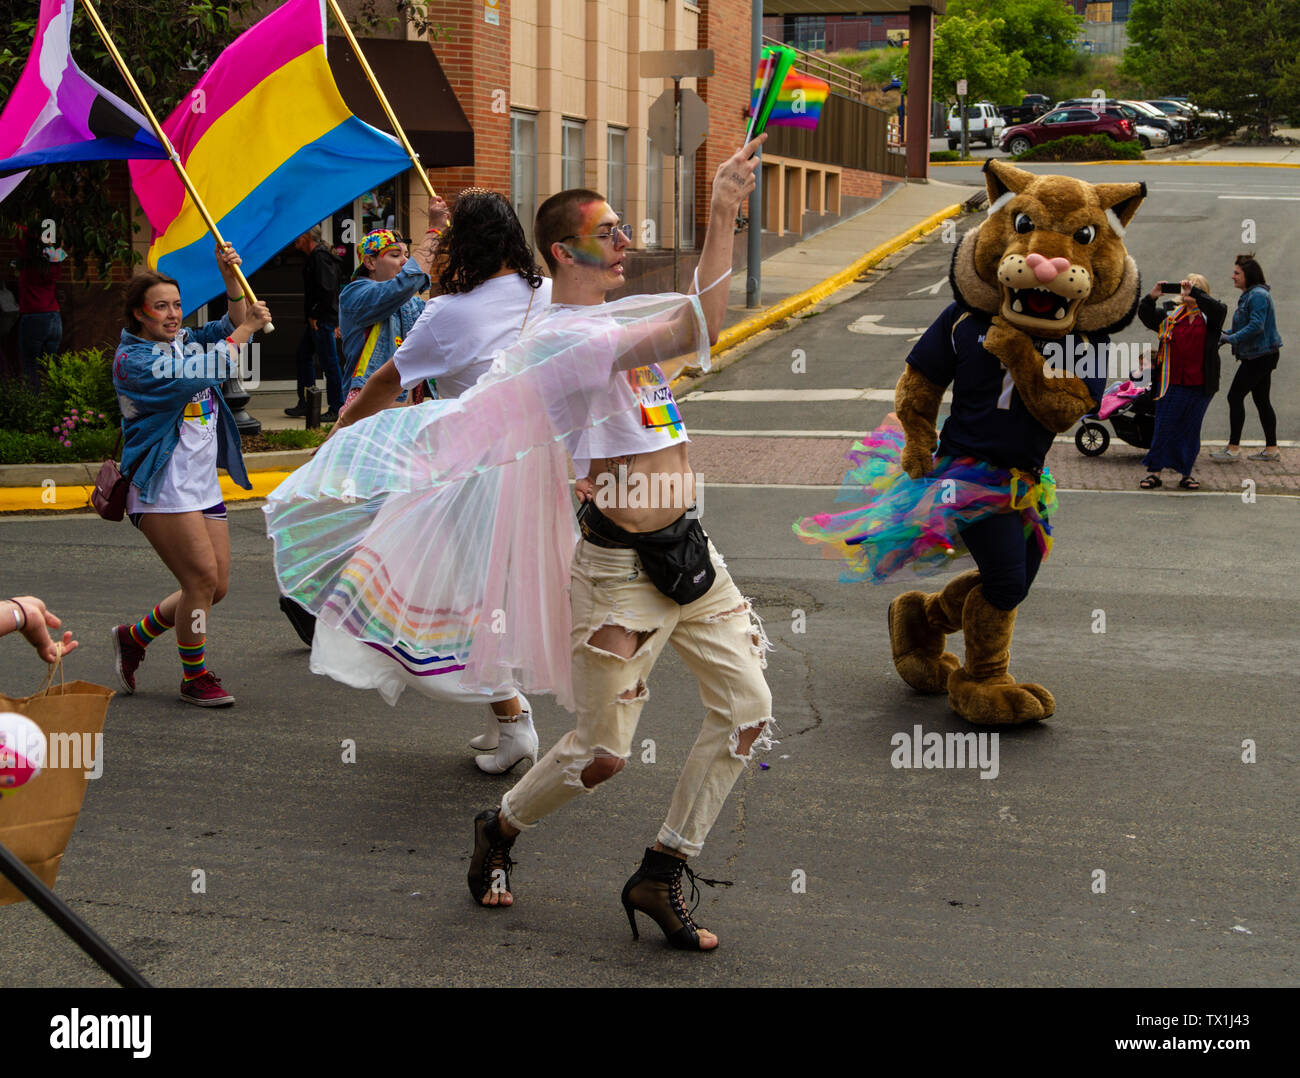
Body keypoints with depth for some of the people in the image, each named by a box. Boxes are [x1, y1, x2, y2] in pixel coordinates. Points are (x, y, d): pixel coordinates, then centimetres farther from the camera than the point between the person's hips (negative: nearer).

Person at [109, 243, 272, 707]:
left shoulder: (185, 342, 14)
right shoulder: (131, 360, -9)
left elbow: (231, 327, 10)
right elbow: (193, 376, -21)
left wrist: (230, 278, -6)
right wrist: (245, 330, -17)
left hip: (204, 488, 8)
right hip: (163, 490, -8)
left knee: (215, 586, 8)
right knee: (202, 577, -13)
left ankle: (134, 636, 27)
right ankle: (194, 677, 4)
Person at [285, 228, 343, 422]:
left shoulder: (320, 257, -15)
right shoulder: (312, 257, 16)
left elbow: (327, 290, -23)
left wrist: (315, 315, -17)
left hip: (323, 319, -11)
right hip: (316, 319, 11)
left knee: (329, 363, -6)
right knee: (304, 355, 16)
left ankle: (336, 409, -1)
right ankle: (305, 404, 23)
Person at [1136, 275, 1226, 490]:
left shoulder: (1209, 318, 2)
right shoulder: (1172, 316, 9)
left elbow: (1220, 309, -19)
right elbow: (1146, 316, 5)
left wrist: (1194, 293, -27)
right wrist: (1152, 297, -13)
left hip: (1199, 385, -1)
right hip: (1172, 383, 1)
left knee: (1191, 430, 7)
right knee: (1164, 427, 0)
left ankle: (1185, 474, 16)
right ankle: (1154, 472, 6)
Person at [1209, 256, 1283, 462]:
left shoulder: (1258, 295, -16)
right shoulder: (1248, 295, 17)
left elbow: (1256, 326, -24)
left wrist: (1230, 339, -22)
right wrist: (1227, 336, 10)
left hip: (1259, 357, -10)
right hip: (1261, 357, 10)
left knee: (1235, 396, -8)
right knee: (1261, 400, 11)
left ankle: (1233, 448, -6)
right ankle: (1271, 449, 14)